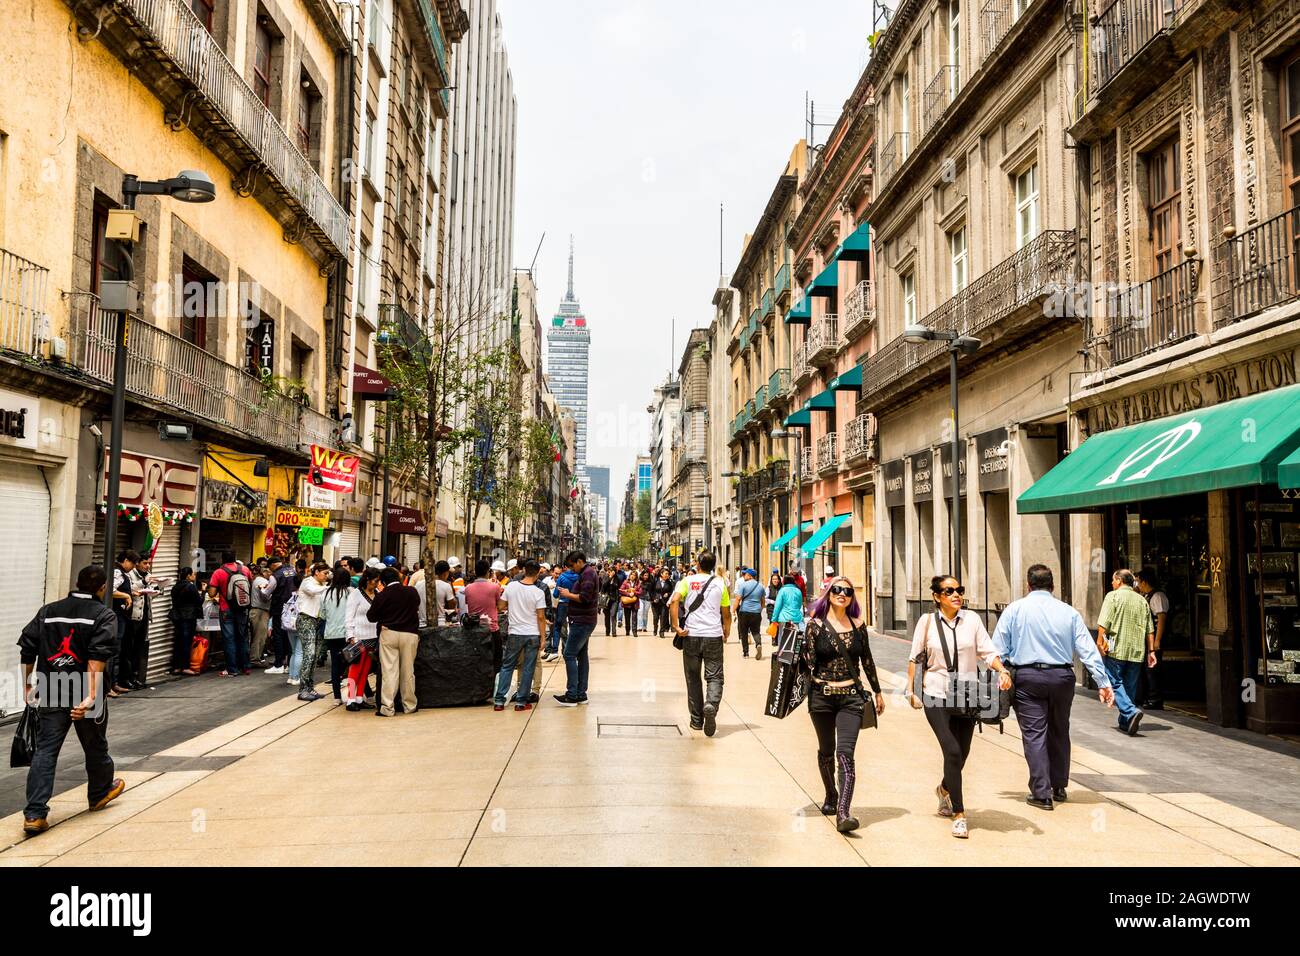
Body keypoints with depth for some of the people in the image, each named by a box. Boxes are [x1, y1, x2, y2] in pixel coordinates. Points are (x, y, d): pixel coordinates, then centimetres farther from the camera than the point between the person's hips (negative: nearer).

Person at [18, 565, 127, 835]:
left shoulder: (48, 611, 7)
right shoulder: (104, 615, -7)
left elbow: (26, 650, 6)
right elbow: (98, 657, -19)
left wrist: (27, 686, 16)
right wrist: (91, 696, -24)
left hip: (51, 694, 3)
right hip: (84, 695, -3)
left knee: (45, 751, 2)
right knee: (95, 747, 17)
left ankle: (34, 814, -7)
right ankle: (100, 793, 38)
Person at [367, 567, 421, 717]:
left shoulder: (383, 595, -6)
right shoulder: (412, 592, 1)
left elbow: (371, 617, 2)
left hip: (389, 633, -2)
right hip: (410, 634, 2)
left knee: (389, 671, 1)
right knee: (408, 671, 10)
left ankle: (387, 708, -1)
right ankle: (409, 705, 19)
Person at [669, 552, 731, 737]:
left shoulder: (688, 581, 2)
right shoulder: (720, 583, 6)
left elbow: (674, 601, -14)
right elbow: (726, 614, 8)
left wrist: (676, 626, -12)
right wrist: (726, 633, 23)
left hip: (691, 635, 0)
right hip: (714, 635, 0)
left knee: (693, 678, 12)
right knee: (714, 676, 3)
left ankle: (697, 720, 16)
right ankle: (711, 705, -26)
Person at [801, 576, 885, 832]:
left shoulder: (858, 625, 5)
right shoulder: (816, 625, -2)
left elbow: (867, 660, 14)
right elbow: (808, 662, -4)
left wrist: (878, 692, 19)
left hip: (851, 697, 0)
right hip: (822, 696, 0)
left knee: (845, 753, -12)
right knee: (826, 751, 15)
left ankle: (843, 812, -17)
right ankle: (831, 796, 39)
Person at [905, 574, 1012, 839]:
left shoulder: (972, 619, 1)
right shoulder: (927, 622, -1)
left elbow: (987, 651, -2)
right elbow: (915, 658, 5)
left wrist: (1002, 670, -20)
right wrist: (911, 689, 1)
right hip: (936, 697, -2)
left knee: (961, 754, 13)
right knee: (952, 751, -14)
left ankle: (944, 789, 45)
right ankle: (959, 815, -4)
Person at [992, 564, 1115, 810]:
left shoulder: (1014, 610, 0)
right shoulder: (1069, 612, 4)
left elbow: (998, 650, -2)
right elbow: (1088, 650, 1)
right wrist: (1103, 683, 2)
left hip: (1027, 678, -3)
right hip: (1062, 677, 3)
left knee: (1034, 734, 0)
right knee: (1059, 733, 18)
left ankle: (1041, 794, -2)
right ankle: (1059, 788, 29)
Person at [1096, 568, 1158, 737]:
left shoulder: (1113, 596, -4)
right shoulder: (1142, 600, 13)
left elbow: (1103, 624, -13)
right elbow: (1150, 630, 12)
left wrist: (1100, 642, -10)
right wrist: (1151, 651, 15)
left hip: (1116, 649, -5)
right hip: (1137, 651, 5)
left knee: (1115, 683, -1)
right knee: (1130, 686, 12)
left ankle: (1131, 712, -21)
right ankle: (1125, 723, 17)